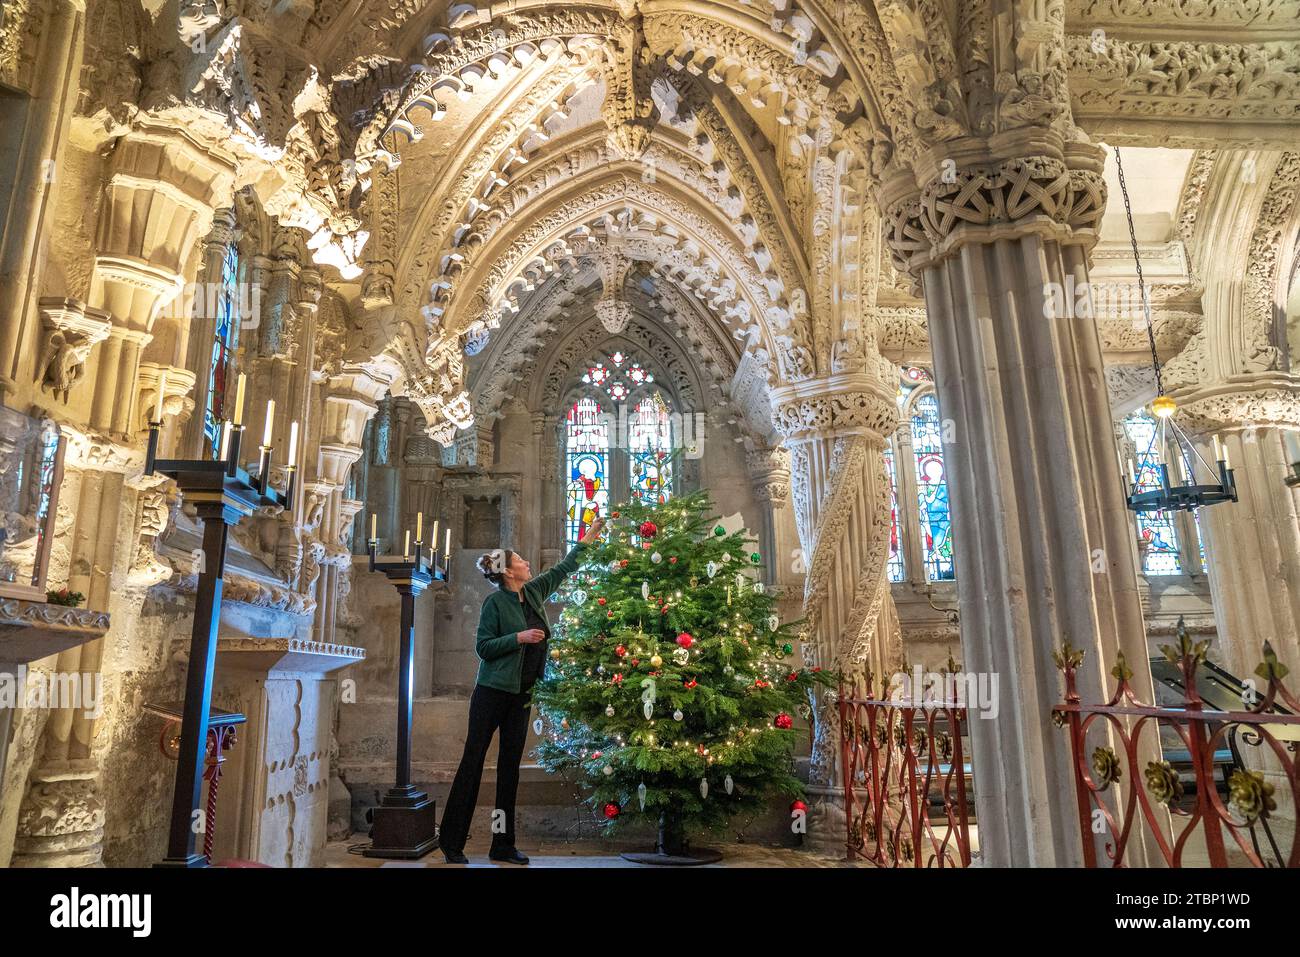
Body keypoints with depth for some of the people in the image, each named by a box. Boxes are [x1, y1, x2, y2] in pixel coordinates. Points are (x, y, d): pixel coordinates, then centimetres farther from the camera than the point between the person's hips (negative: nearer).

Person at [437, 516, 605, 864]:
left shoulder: (533, 592, 8)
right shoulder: (495, 601, -9)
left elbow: (562, 570, 21)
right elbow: (483, 647, -11)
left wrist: (588, 537, 23)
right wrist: (519, 638, -20)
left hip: (522, 694, 7)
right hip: (493, 692, -6)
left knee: (510, 766, 8)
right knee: (473, 761, -2)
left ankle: (503, 845, 15)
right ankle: (452, 844, 6)